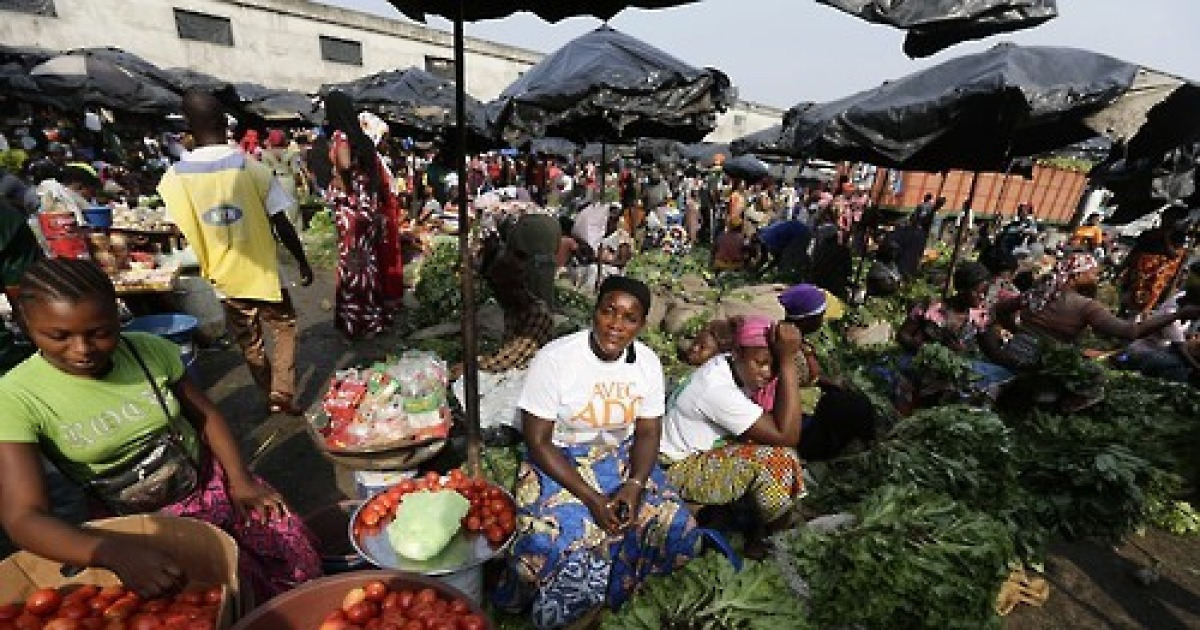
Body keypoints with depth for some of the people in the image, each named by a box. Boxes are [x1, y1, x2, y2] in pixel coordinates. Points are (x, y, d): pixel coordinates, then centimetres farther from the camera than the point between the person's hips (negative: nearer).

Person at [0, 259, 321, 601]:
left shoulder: (151, 350, -11)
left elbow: (206, 414, 1)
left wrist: (240, 481, -9)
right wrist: (117, 553, -36)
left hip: (210, 479, 2)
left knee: (300, 556, -8)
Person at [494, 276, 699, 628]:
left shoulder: (648, 362, -7)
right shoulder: (555, 359, -20)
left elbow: (648, 433, 1)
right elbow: (537, 441, -15)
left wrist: (634, 485, -17)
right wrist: (591, 498, -20)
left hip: (622, 459, 4)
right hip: (559, 462, -3)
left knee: (679, 532, -10)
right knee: (548, 548, -26)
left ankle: (600, 593, 14)